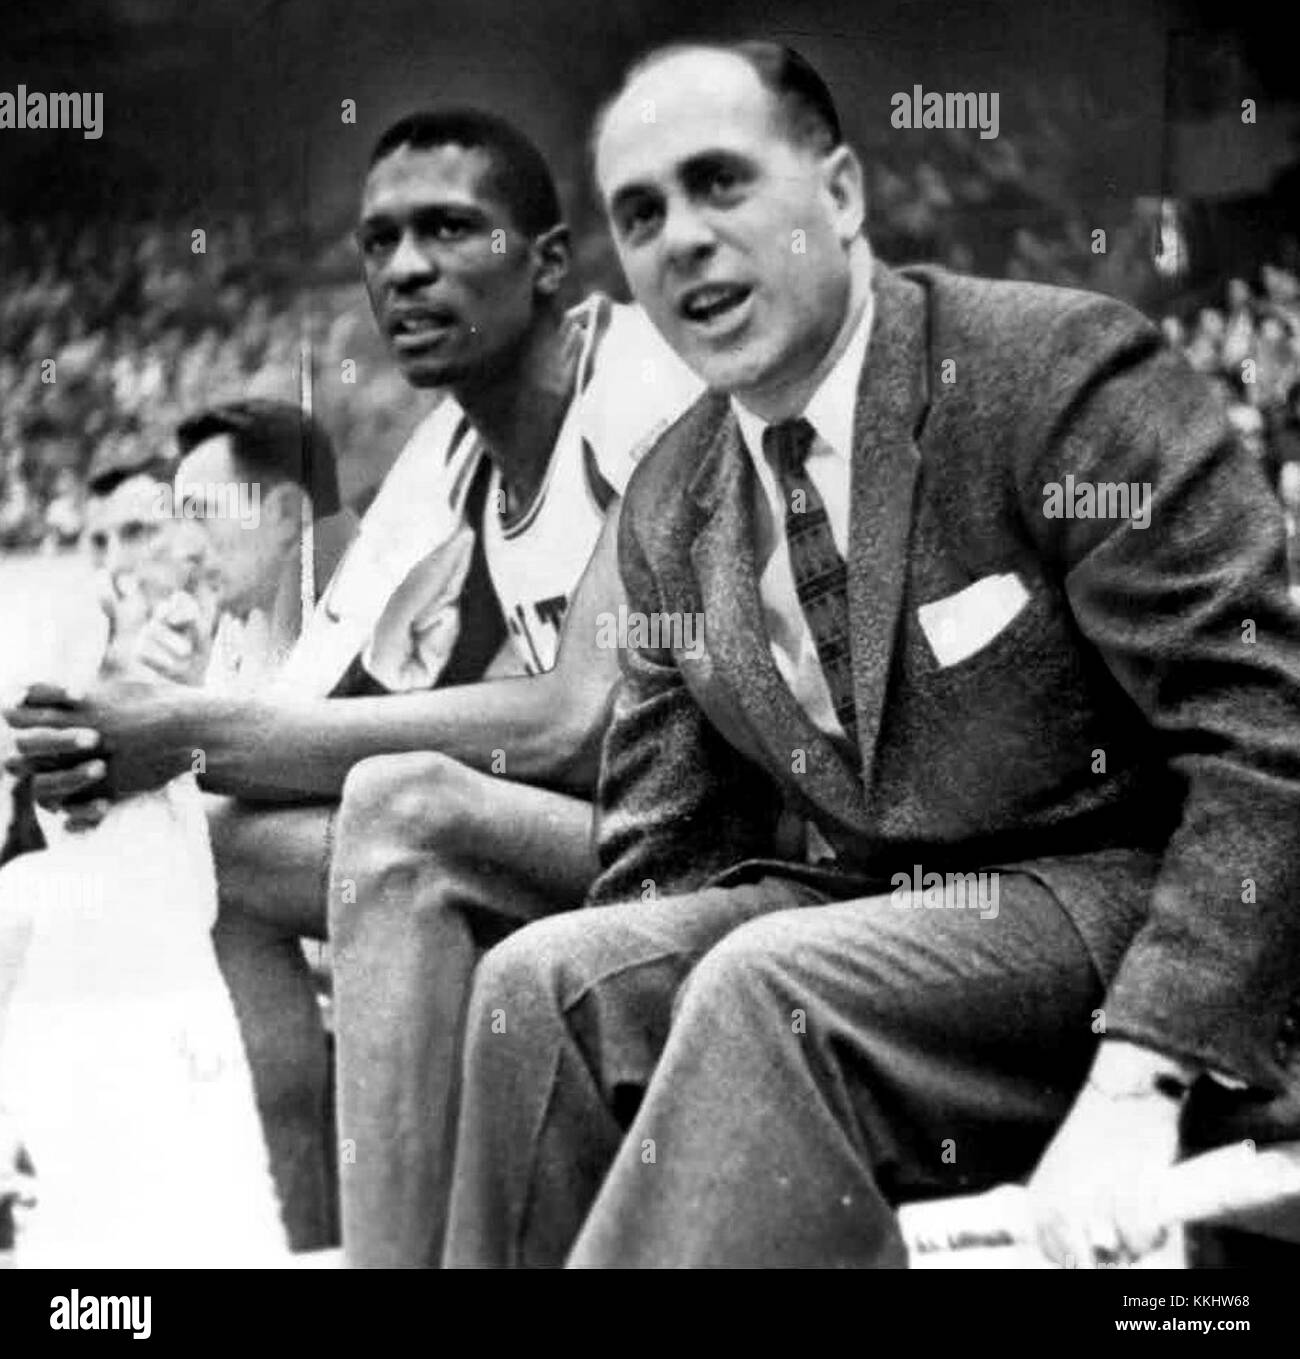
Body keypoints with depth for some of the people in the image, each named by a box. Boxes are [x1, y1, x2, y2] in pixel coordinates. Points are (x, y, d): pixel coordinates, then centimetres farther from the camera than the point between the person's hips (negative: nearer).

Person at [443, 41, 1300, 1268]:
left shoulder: (1061, 370, -12)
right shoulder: (670, 507, 7)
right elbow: (664, 855, 11)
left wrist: (1135, 1086, -24)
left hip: (1136, 908, -5)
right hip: (868, 917, 6)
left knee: (769, 987, -31)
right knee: (546, 979, -19)